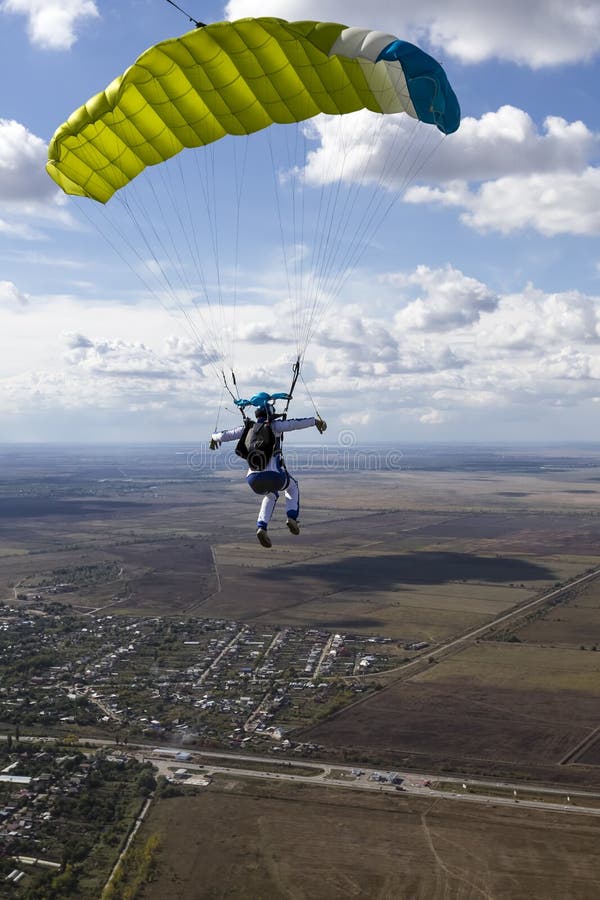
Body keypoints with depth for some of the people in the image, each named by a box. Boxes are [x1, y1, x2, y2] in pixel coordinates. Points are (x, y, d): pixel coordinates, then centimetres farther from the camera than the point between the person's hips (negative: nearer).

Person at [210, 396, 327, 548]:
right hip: (275, 476, -4)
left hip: (253, 480, 4)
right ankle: (292, 517, 10)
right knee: (292, 486, 31)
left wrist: (215, 436, 41)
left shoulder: (248, 427, 13)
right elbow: (295, 423, -10)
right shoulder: (274, 426, 2)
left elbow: (225, 435, 21)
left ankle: (262, 527, 16)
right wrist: (316, 420, -6)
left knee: (271, 495, 36)